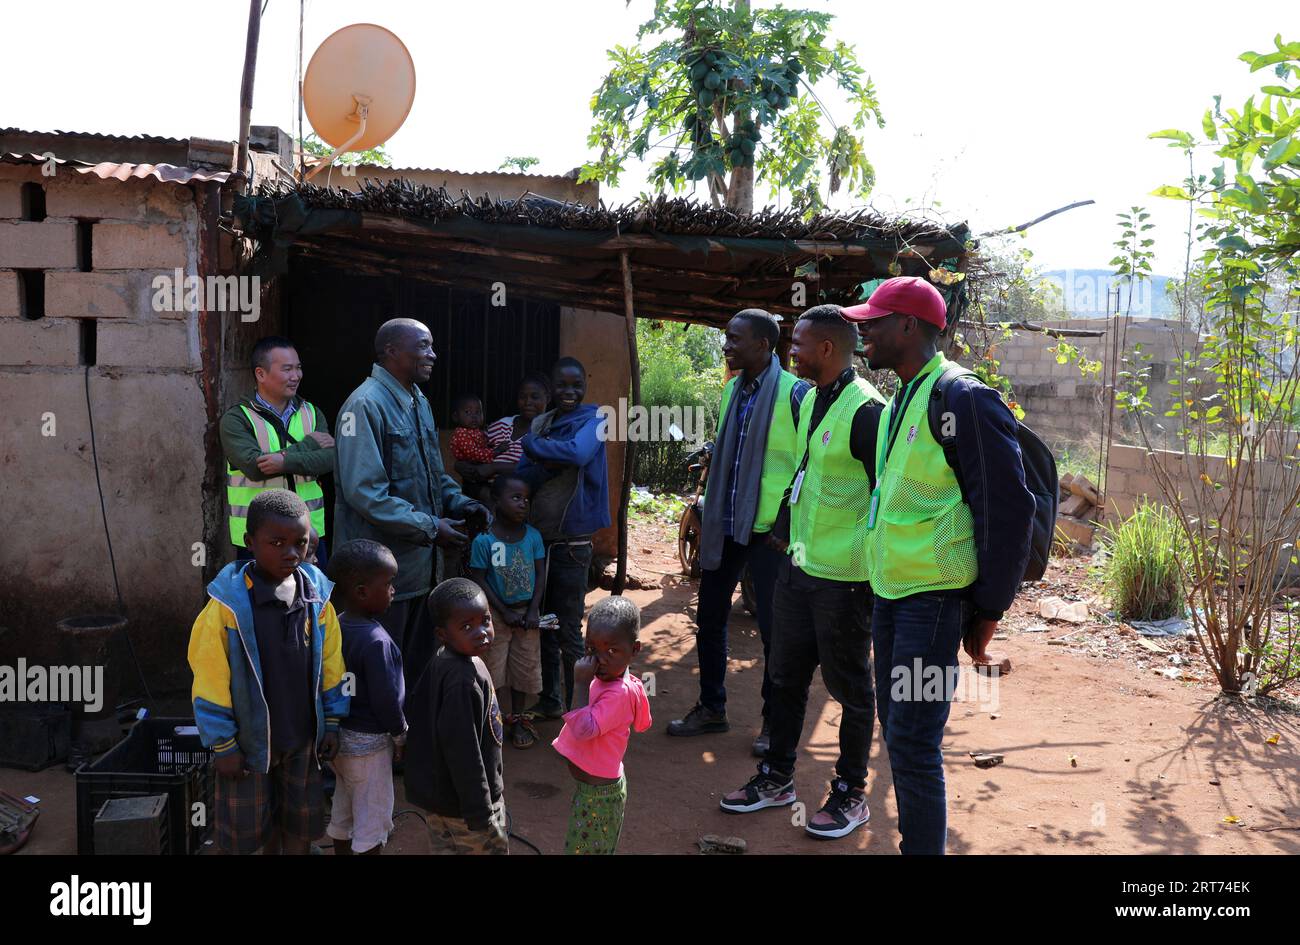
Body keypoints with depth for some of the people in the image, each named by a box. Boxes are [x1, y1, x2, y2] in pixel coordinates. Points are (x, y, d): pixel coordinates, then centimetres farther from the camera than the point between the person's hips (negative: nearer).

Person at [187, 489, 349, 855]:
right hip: (250, 739, -4)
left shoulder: (316, 595, -7)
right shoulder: (228, 604, -20)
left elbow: (331, 664, 3)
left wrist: (332, 723, 5)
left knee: (302, 821, 19)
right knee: (243, 826, 13)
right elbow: (211, 681, -14)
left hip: (303, 738, 4)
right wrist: (223, 745, -10)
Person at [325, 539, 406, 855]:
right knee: (373, 817, 9)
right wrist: (400, 735, -6)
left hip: (340, 734, 8)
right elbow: (386, 699, -22)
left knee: (342, 811, 23)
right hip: (369, 742, -8)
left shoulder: (338, 626, -3)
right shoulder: (376, 641, -27)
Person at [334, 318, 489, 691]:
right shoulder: (366, 404, -17)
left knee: (419, 662, 19)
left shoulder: (419, 402, 12)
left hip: (422, 563, 9)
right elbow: (364, 492, -24)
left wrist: (461, 503, 3)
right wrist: (429, 527, -21)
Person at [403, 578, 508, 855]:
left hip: (437, 791, 9)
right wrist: (480, 814, -21)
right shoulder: (463, 679, -30)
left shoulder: (442, 661, -2)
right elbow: (463, 752, -29)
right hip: (462, 801, -8)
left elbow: (413, 712, 9)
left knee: (445, 847, 22)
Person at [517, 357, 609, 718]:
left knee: (569, 633, 1)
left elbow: (578, 452, -28)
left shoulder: (593, 418, -7)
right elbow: (522, 477, 2)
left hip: (572, 543, -6)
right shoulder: (540, 423, 8)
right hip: (537, 537, 6)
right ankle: (550, 699, 32)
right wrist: (552, 464, -18)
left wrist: (532, 444, -14)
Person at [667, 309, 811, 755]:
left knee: (773, 628, 4)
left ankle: (775, 720, 19)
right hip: (725, 526, 7)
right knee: (709, 619, 13)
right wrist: (707, 510, 16)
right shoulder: (732, 391, 10)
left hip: (769, 529, -7)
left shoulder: (793, 392, -11)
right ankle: (711, 708, 28)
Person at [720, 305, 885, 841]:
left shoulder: (866, 410, -18)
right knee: (786, 677, 17)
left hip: (845, 576, -9)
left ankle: (850, 795, 22)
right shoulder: (811, 401, 10)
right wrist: (784, 531, 21)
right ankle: (777, 778, 32)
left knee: (849, 688, 7)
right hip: (799, 567, 9)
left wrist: (876, 566, -17)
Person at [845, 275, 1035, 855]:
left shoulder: (964, 399, -14)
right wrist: (883, 578, 18)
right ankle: (912, 837, 29)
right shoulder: (899, 402, 13)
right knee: (897, 728, 15)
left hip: (934, 597, -9)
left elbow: (1009, 509, -15)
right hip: (890, 591, 9)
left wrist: (988, 611, -12)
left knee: (912, 741, -5)